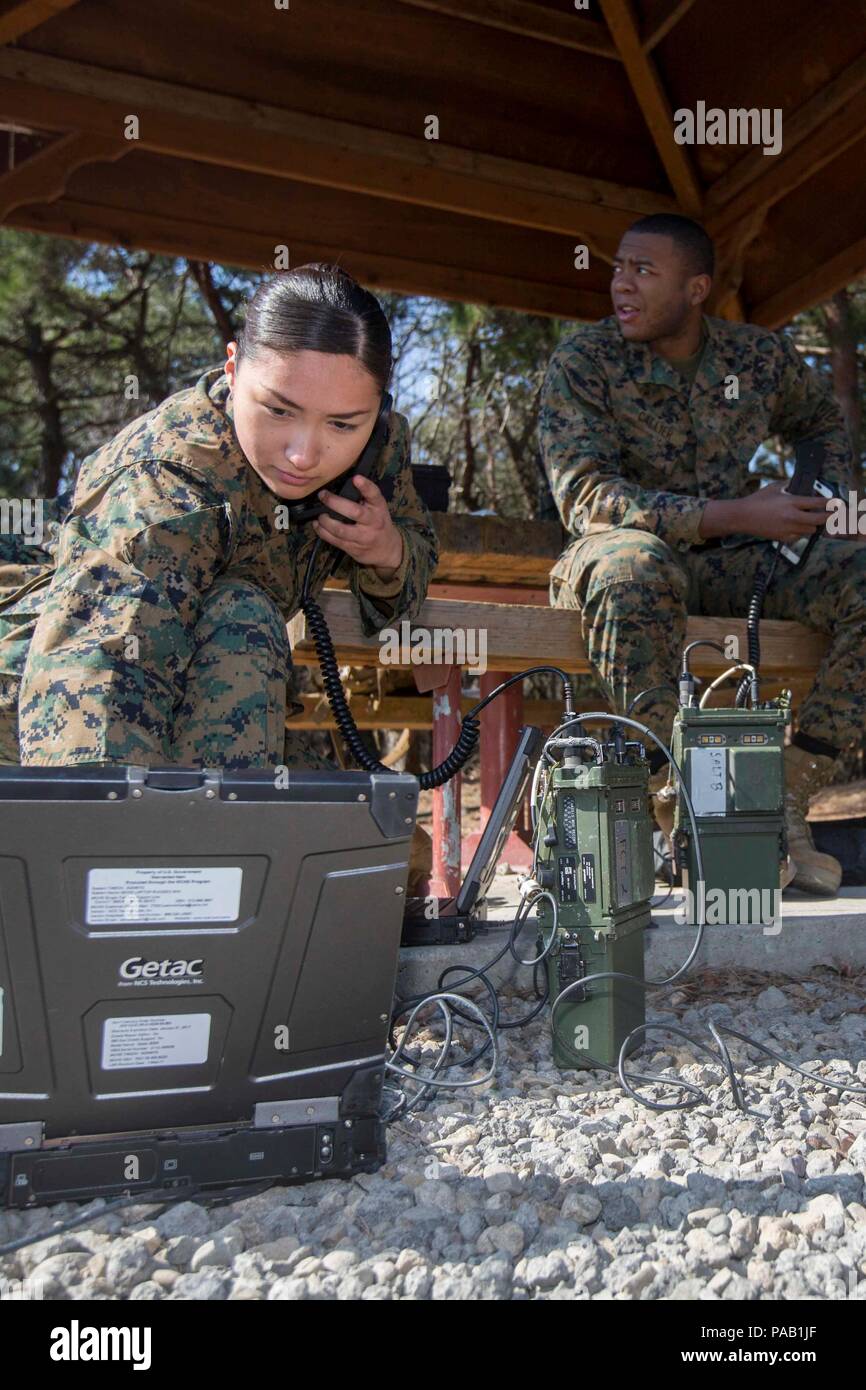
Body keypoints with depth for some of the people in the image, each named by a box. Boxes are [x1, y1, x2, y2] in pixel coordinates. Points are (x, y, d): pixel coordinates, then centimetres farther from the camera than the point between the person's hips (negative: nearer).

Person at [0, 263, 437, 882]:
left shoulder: (379, 442, -13)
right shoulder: (169, 484, -35)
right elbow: (102, 666, -49)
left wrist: (389, 551, -22)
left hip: (210, 690, 6)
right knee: (240, 618, -36)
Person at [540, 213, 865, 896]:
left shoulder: (763, 355, 4)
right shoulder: (584, 359, -7)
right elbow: (585, 496, -18)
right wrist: (734, 516, -24)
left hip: (731, 562, 4)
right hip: (632, 556, -4)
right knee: (634, 562, -39)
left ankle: (789, 799, -18)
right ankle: (680, 819, -34)